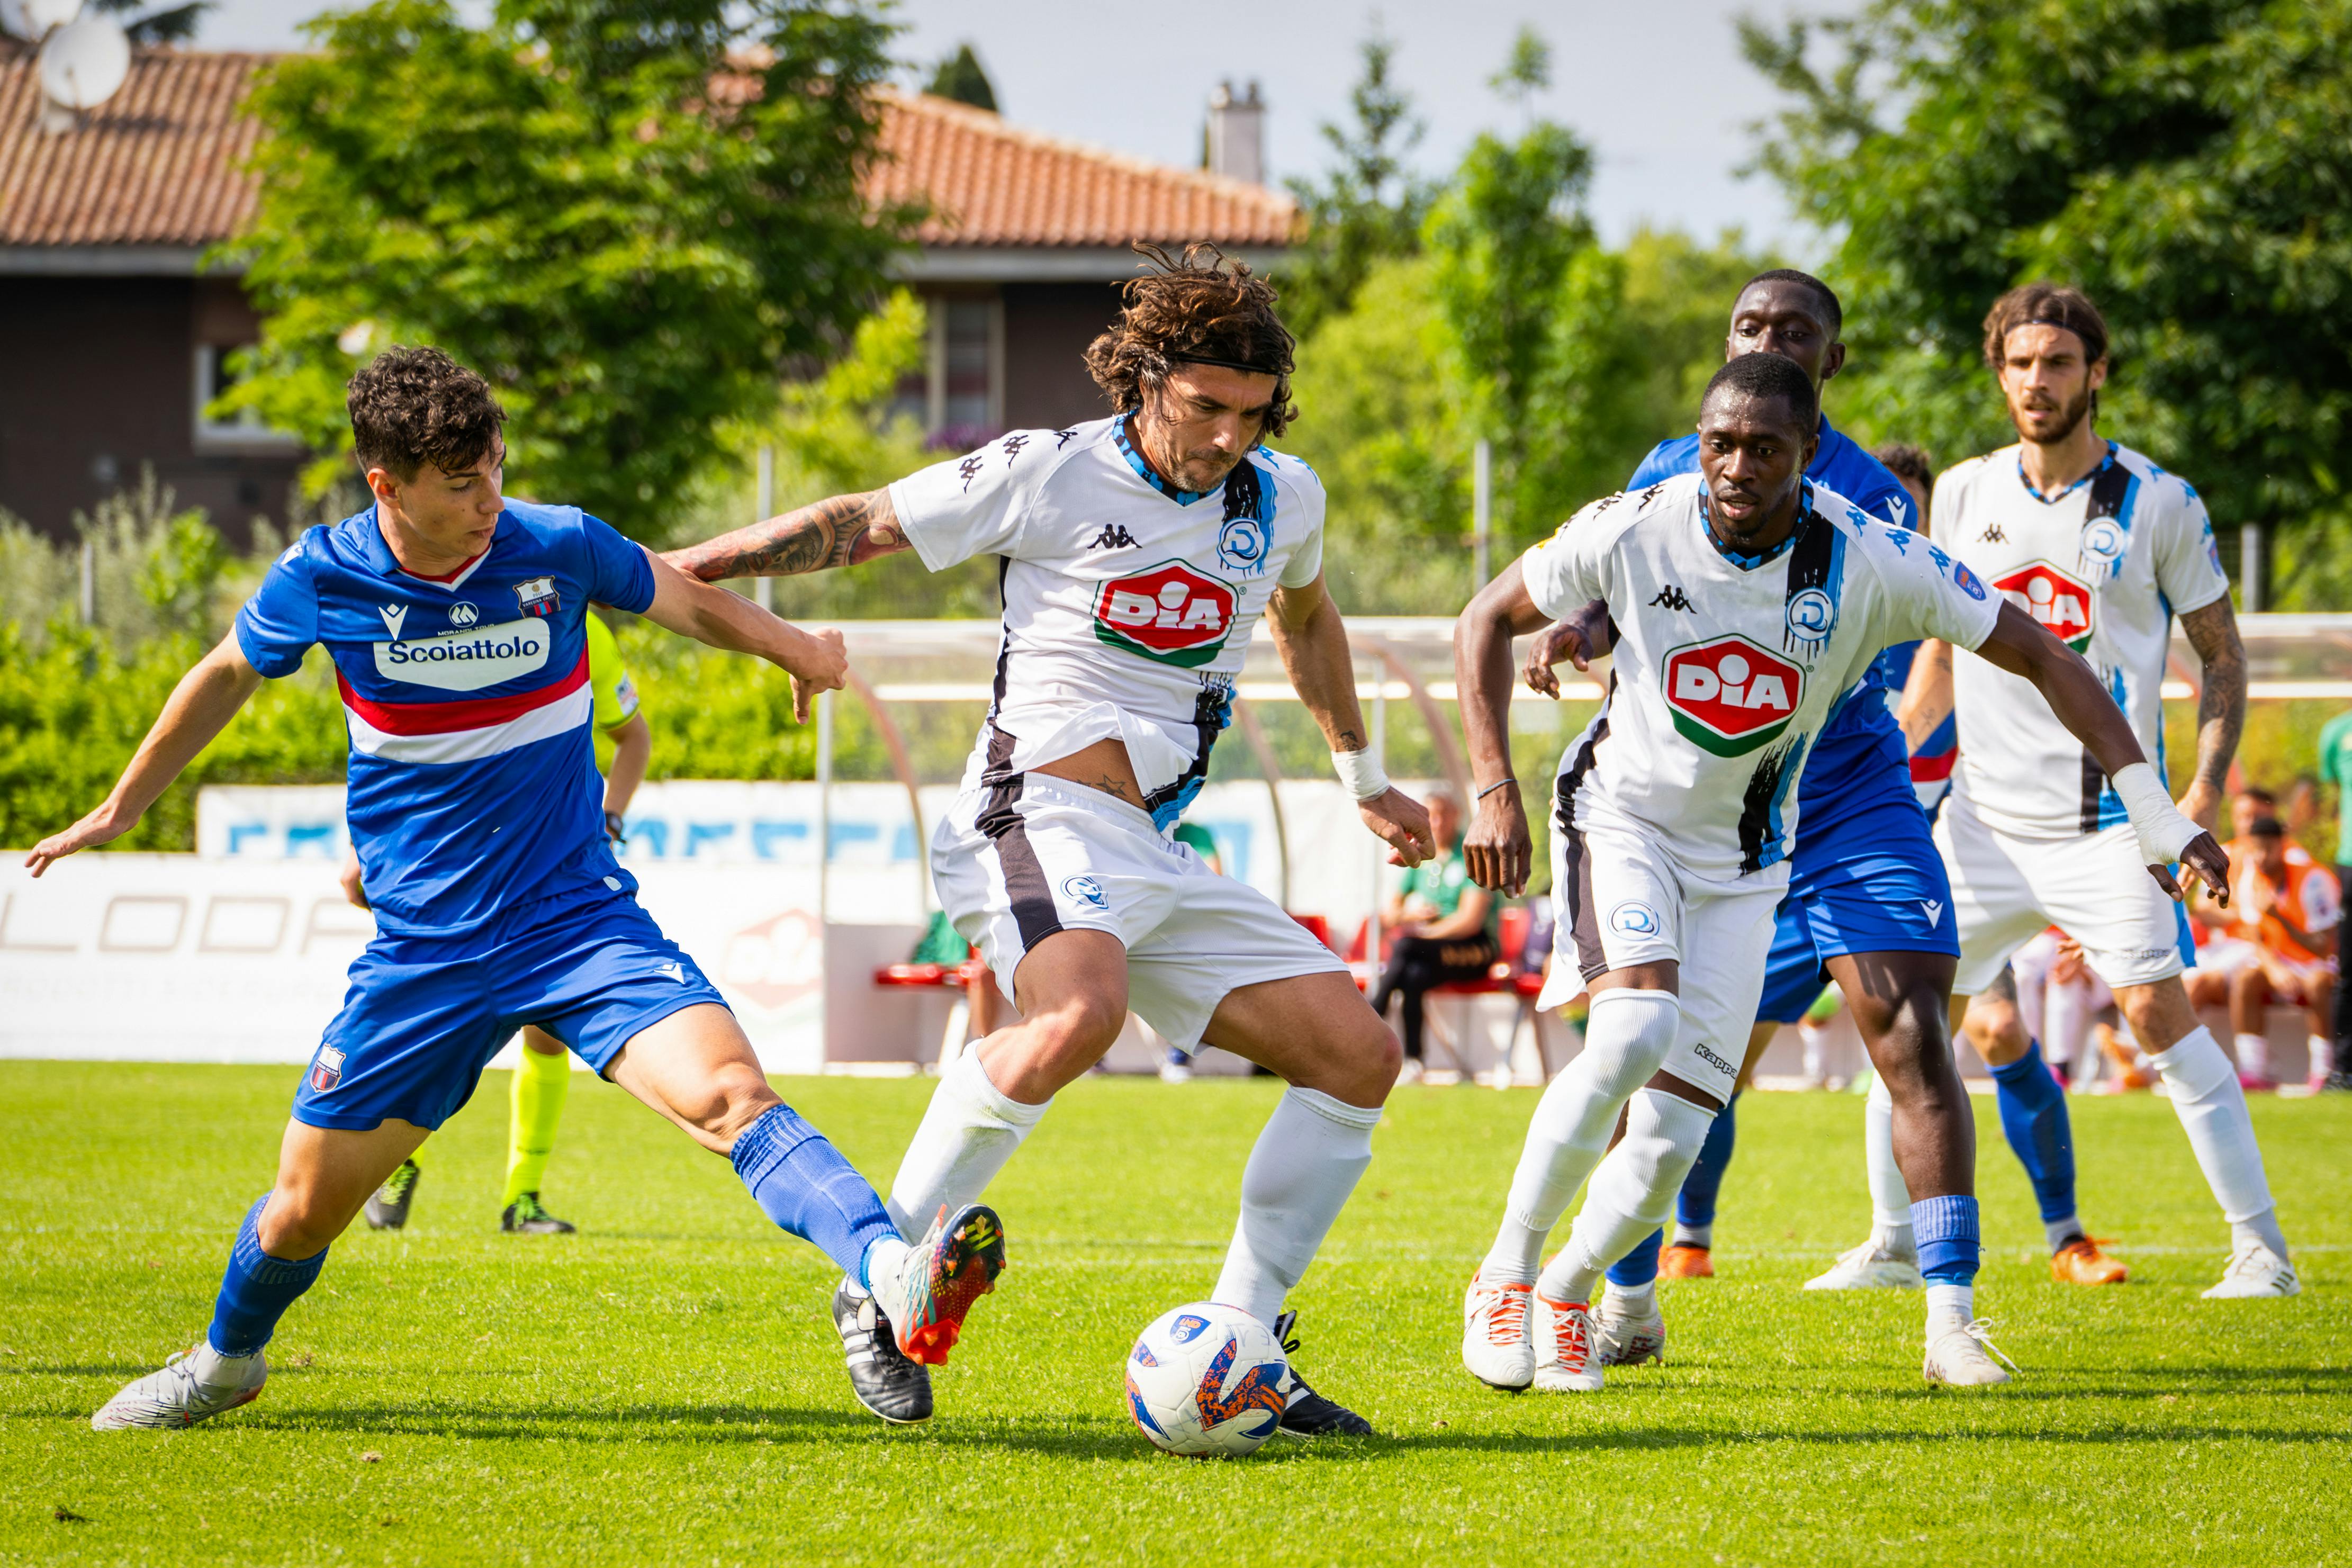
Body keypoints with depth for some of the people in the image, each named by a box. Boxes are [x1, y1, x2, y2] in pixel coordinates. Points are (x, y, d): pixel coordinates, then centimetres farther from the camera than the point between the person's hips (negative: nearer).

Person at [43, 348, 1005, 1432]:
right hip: (424, 953, 1)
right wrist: (121, 809, 23)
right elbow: (227, 677, 14)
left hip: (582, 921, -1)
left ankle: (894, 1275, -43)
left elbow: (685, 600, 14)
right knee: (307, 1206, 9)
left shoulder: (560, 548, -10)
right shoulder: (322, 579, -8)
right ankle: (227, 1359, 40)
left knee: (729, 1096, -25)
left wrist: (794, 648, 17)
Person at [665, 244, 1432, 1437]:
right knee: (1082, 1015, -37)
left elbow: (1304, 613, 34)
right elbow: (863, 526, 4)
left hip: (1157, 858, 7)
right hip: (1040, 816, -7)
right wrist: (679, 567, 4)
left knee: (1358, 1053, -2)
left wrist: (1365, 781, 42)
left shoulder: (1282, 500, 11)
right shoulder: (1049, 476, -6)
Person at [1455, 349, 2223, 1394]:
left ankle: (1565, 1295, 20)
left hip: (1743, 857, 2)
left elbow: (2040, 657, -10)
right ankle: (1505, 1275, -13)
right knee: (1635, 1034, -29)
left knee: (1673, 1135, -7)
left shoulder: (1869, 562, -19)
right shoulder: (1633, 532, -18)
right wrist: (1495, 790, -9)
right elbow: (1487, 621, -2)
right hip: (1622, 811, -2)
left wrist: (2154, 816, -15)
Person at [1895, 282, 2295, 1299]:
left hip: (2109, 814, -4)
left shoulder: (2159, 505, -3)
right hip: (1983, 813, 4)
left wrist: (2205, 788, -8)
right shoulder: (1962, 496, 7)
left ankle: (2260, 1245, -9)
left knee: (2157, 1011, -15)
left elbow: (2223, 654, 3)